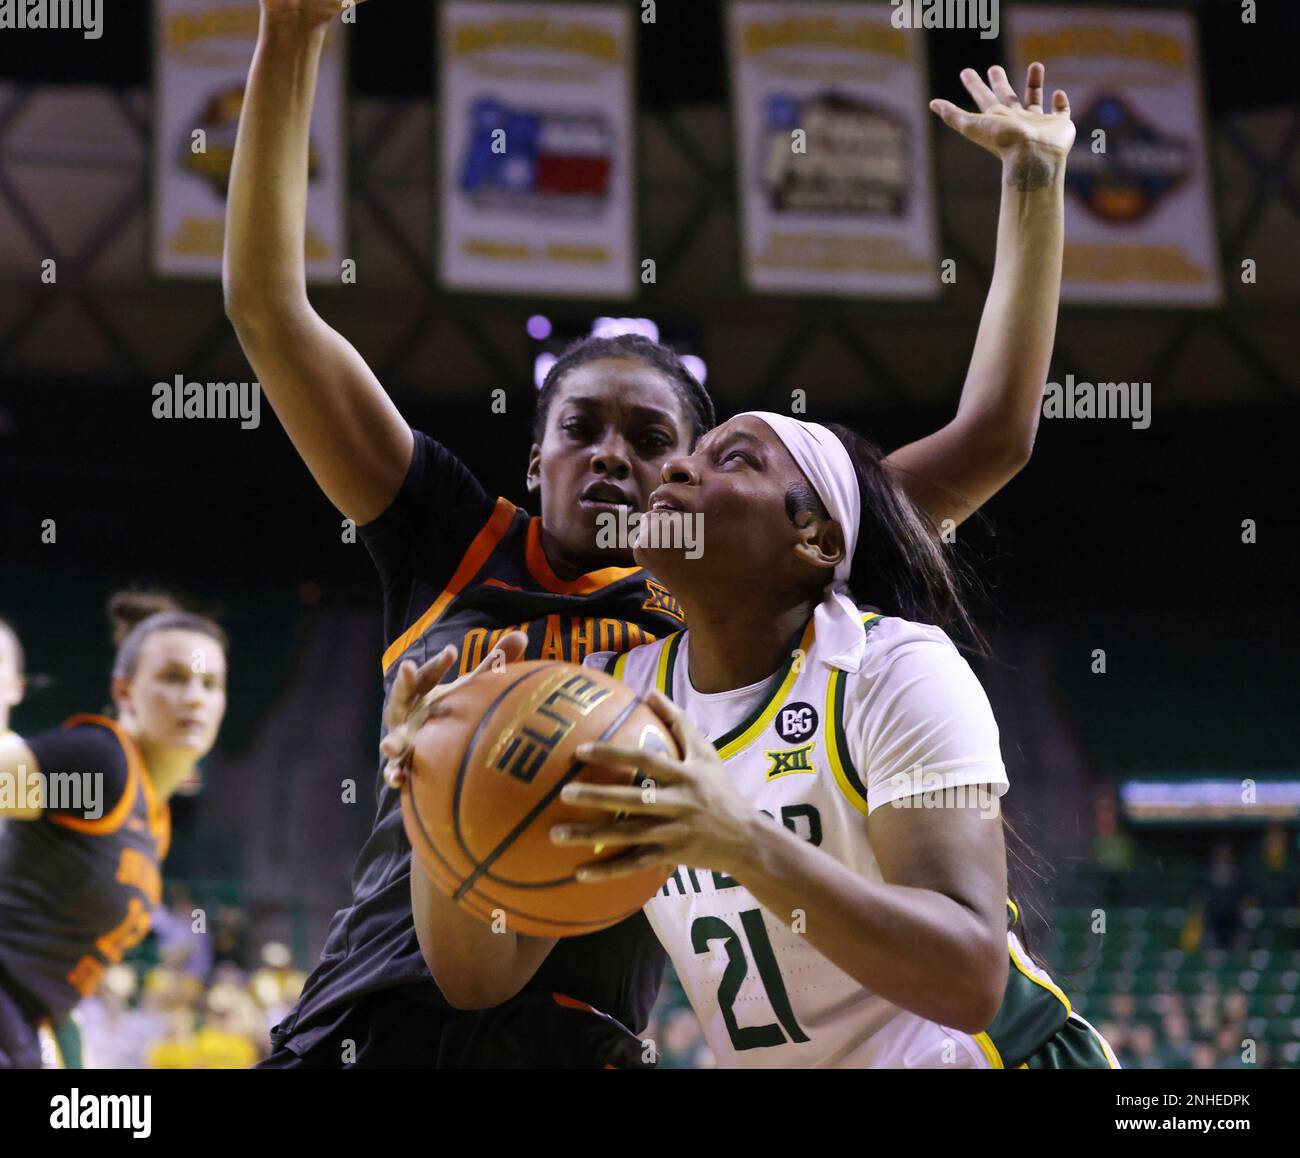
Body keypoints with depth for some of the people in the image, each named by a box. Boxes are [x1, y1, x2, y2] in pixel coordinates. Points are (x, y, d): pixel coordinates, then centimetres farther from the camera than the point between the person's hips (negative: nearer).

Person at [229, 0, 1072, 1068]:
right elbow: (269, 308, 10)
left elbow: (989, 443, 12)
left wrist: (1036, 184, 15)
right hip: (356, 1027, 1)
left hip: (570, 1043, -1)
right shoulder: (461, 548, 13)